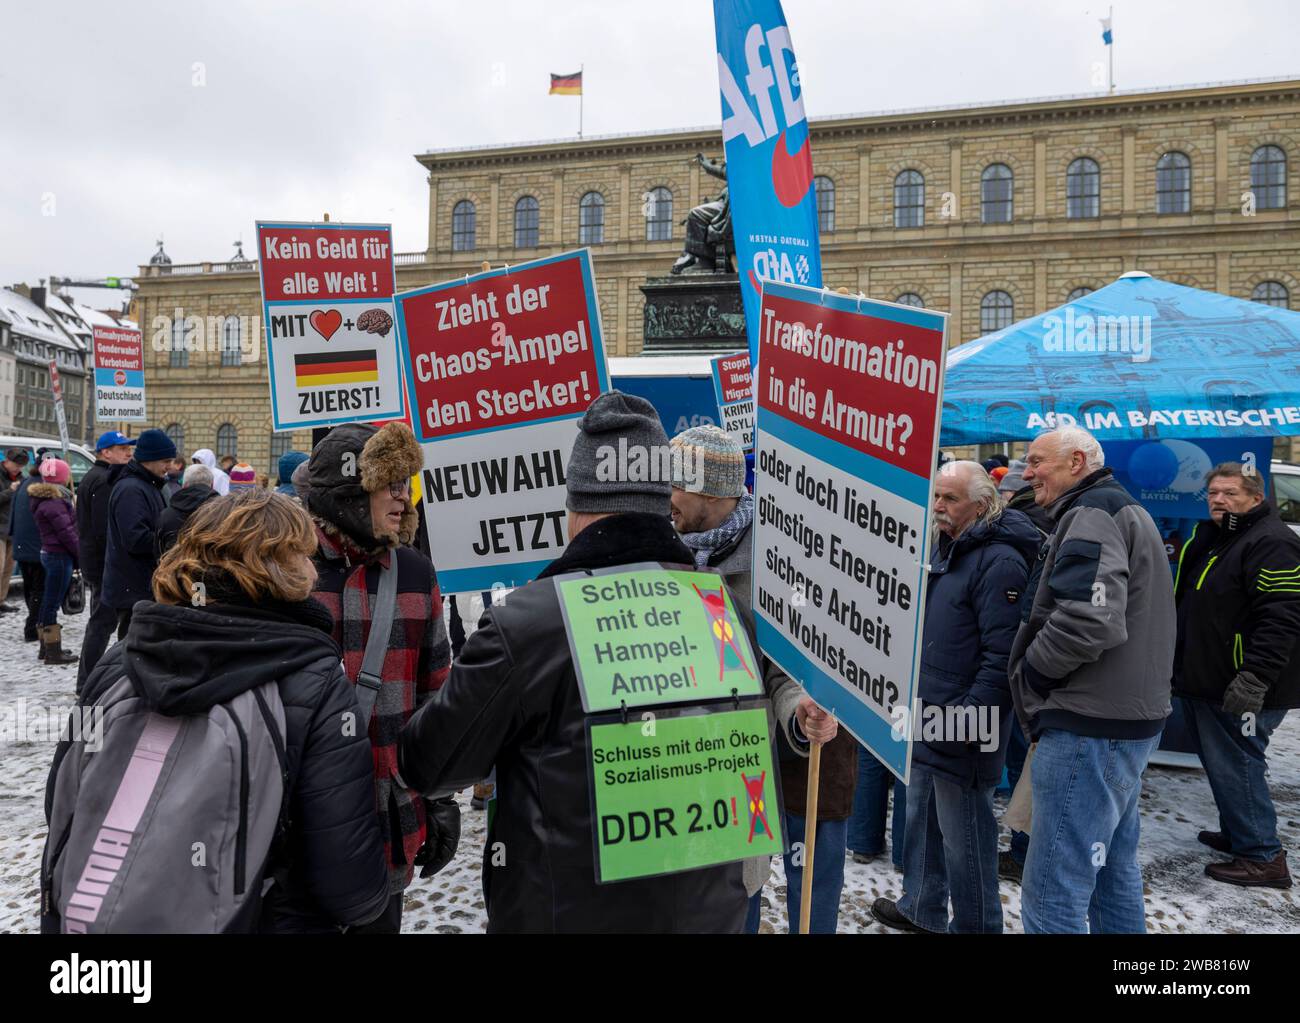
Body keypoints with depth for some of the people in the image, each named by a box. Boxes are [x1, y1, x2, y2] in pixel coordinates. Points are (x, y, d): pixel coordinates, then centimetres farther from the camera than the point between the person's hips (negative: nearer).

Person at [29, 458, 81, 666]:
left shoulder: (47, 499, 14)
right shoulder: (53, 503, -16)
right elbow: (66, 533, -17)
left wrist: (76, 554, 13)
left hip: (50, 553, 10)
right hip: (59, 556, -10)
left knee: (48, 603, 16)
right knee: (52, 604, -5)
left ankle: (46, 647, 26)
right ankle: (53, 652, 0)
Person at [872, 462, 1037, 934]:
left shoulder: (998, 561, -18)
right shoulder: (942, 548, 13)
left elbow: (1002, 653, -23)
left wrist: (969, 716, -23)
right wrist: (910, 691, 20)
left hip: (962, 722, -10)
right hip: (926, 714, 10)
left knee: (963, 832, 3)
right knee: (920, 816, 21)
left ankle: (974, 924, 20)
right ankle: (921, 907, 37)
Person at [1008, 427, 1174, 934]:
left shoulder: (1092, 514, -13)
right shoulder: (1124, 510, 20)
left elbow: (1088, 620, -27)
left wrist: (1029, 674, -11)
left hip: (1089, 727, -11)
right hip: (1129, 719, 11)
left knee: (1053, 897, -6)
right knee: (1113, 873, 23)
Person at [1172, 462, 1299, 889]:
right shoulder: (1209, 539, 16)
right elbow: (1187, 607, 25)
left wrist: (1254, 678, -29)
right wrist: (1180, 668, 25)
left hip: (1240, 691, -10)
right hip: (1204, 683, 10)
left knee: (1236, 766, -4)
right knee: (1220, 763, 19)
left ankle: (1263, 858, 7)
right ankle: (1237, 835, 33)